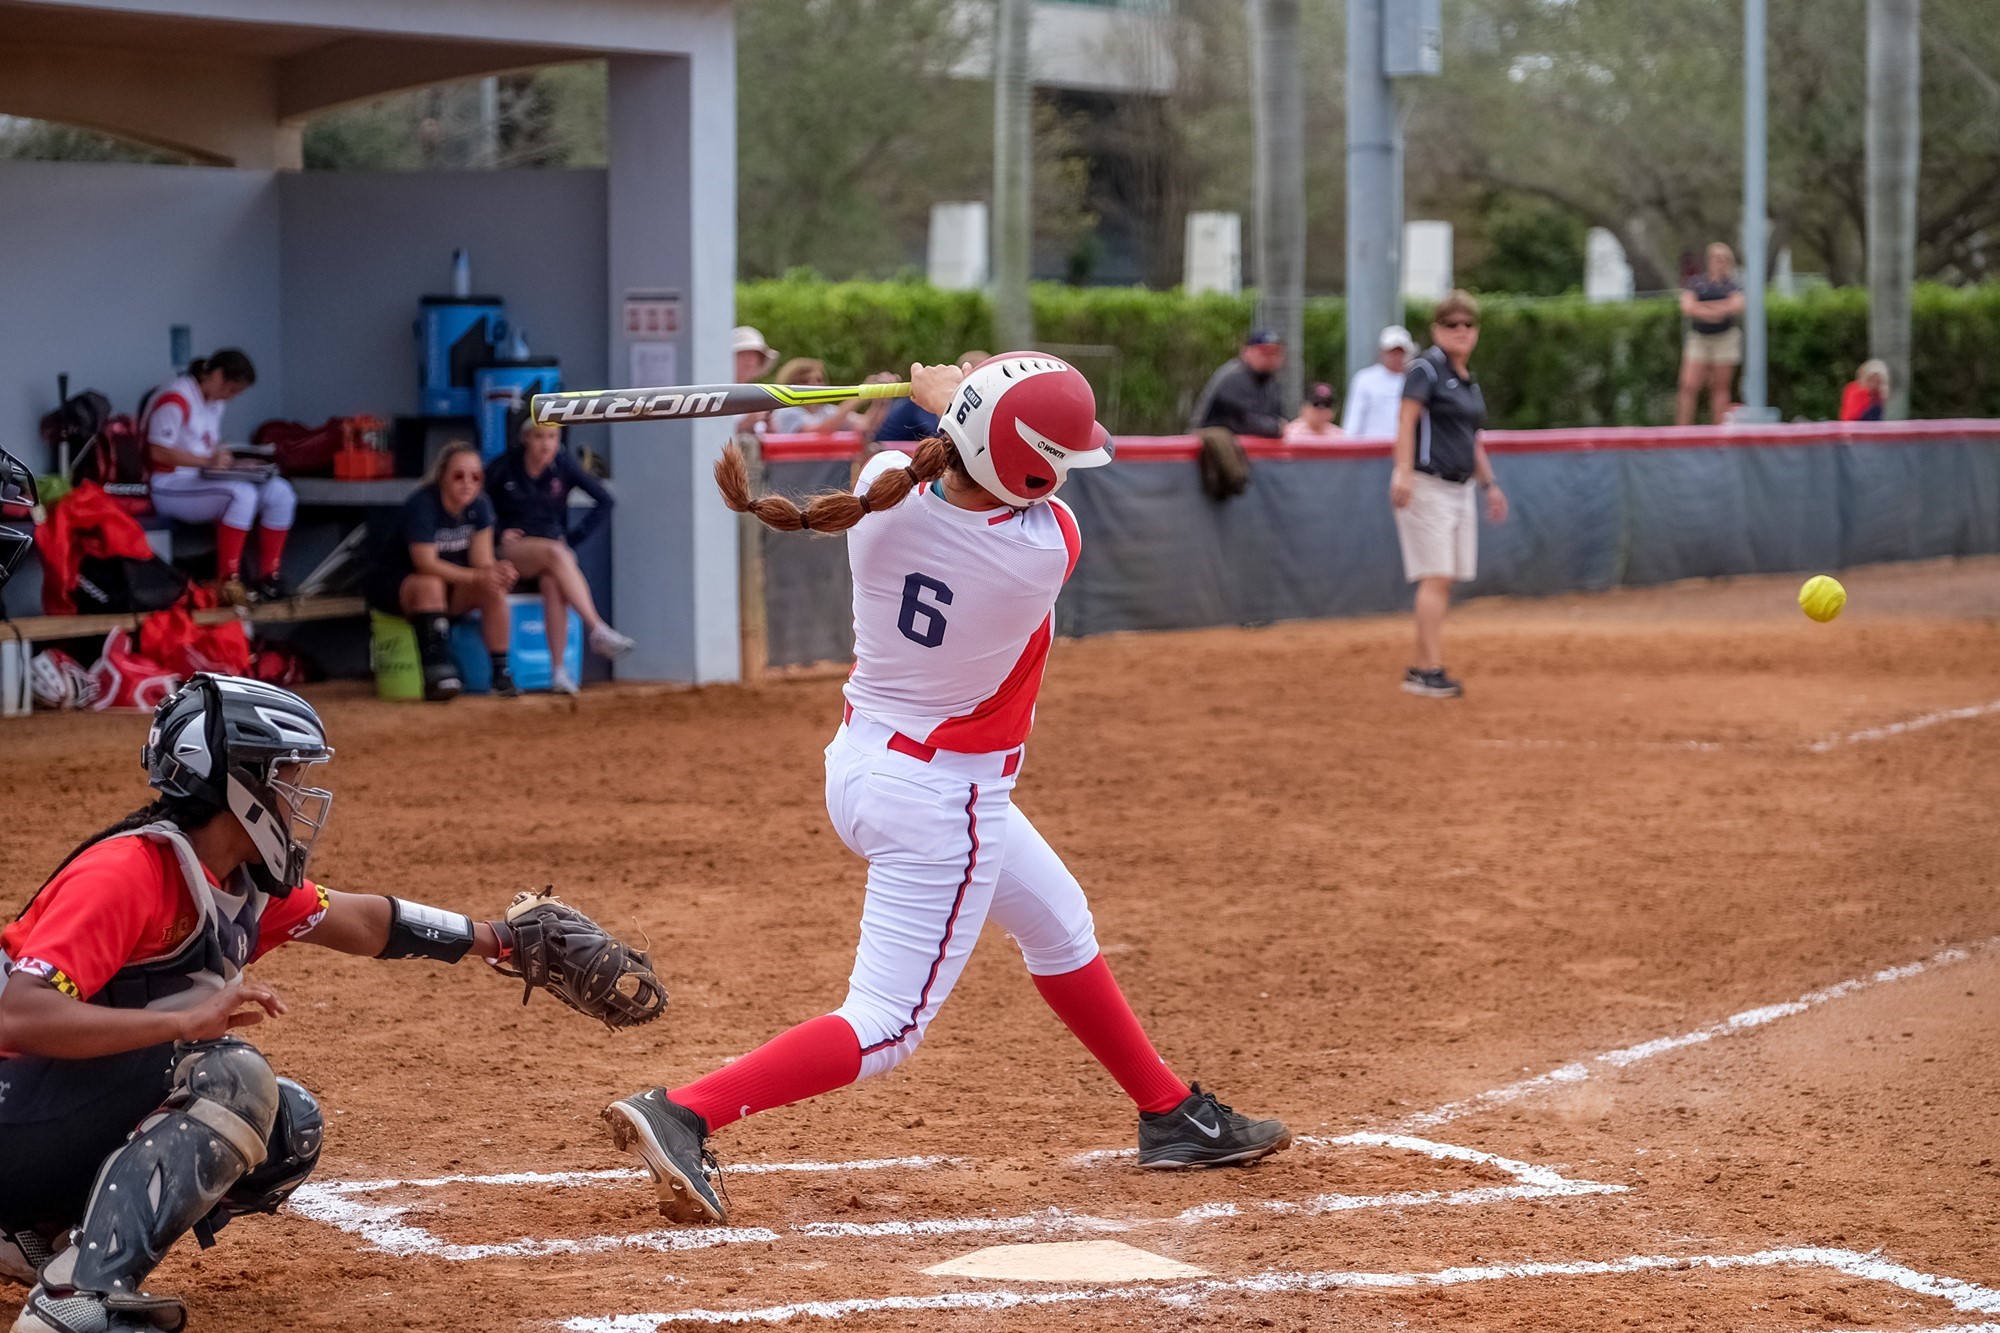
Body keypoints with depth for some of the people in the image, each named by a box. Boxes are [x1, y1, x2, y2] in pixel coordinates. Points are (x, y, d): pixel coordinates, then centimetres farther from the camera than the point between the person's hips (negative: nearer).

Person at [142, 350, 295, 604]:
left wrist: (232, 465, 2)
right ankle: (227, 581, -31)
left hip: (202, 480, 9)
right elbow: (158, 452, -19)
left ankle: (268, 577, -7)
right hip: (170, 486, -9)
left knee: (280, 492, -8)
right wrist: (207, 461, -21)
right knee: (243, 494, -34)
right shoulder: (175, 399, -15)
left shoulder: (213, 402, 15)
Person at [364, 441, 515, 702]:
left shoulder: (479, 504, -6)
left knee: (494, 588, -21)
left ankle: (500, 672, -18)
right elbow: (426, 564, -31)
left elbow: (482, 560, -10)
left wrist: (498, 571, -35)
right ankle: (437, 675, -41)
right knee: (432, 585, -37)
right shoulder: (422, 504, -23)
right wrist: (478, 576, -40)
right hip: (397, 585, -5)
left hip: (452, 586, 5)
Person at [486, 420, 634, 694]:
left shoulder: (564, 466, 0)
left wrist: (573, 537, 1)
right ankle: (598, 630, -45)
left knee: (553, 581, -35)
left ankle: (560, 670, -39)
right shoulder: (505, 467, -5)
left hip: (554, 546, 2)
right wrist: (498, 533, -6)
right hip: (512, 549, -2)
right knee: (555, 553, -36)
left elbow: (605, 500, 6)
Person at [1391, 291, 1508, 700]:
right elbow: (1407, 421, -18)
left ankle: (1422, 670, 11)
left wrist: (1490, 483, 25)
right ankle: (1429, 670, -16)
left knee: (1444, 582, 7)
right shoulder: (1427, 368, -8)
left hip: (1460, 488, 9)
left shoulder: (1468, 380, 18)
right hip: (1428, 485, -9)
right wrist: (1403, 471, -30)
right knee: (1436, 577, -14)